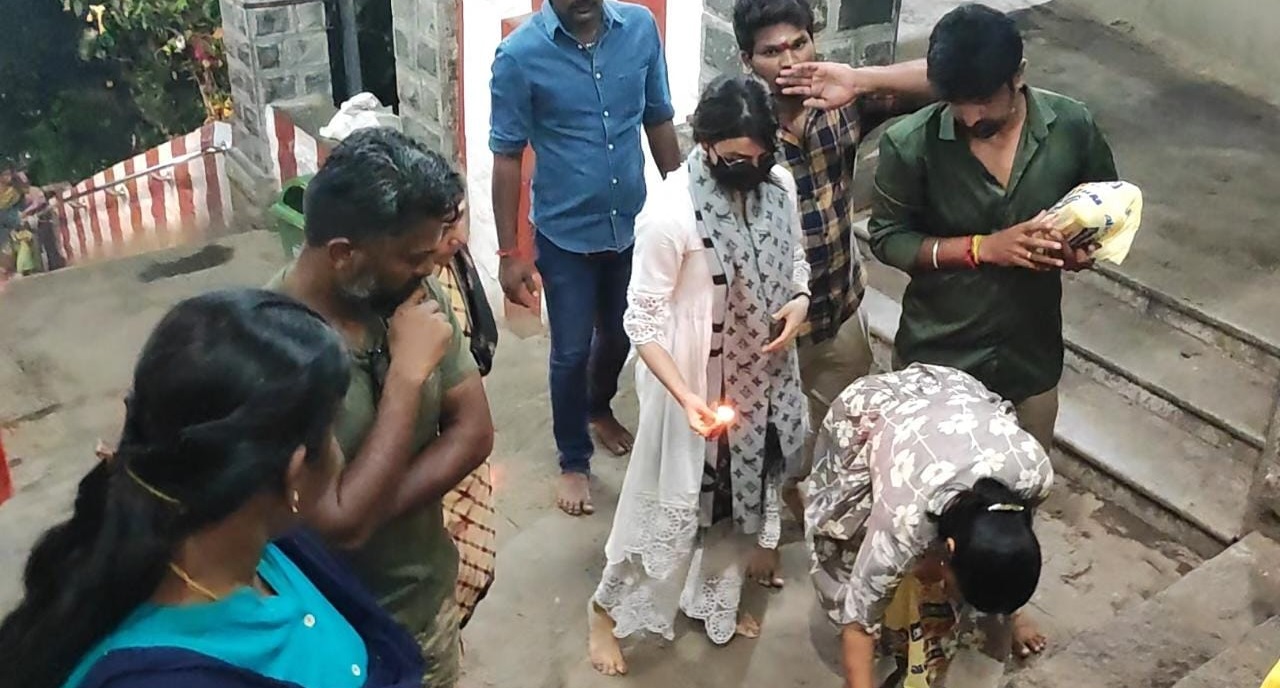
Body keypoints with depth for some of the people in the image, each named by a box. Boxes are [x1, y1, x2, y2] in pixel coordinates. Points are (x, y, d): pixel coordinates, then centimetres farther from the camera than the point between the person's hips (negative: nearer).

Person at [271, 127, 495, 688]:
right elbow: (343, 526, -30)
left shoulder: (413, 291, -11)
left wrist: (370, 512, -21)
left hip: (430, 594, 6)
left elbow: (473, 432, -8)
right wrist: (407, 372, -28)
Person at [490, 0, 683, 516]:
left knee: (620, 335, 22)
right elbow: (507, 158, -11)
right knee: (572, 352, 9)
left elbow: (659, 122, 5)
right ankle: (574, 461, 30)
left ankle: (599, 411, 52)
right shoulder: (520, 55, -17)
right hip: (565, 234, -4)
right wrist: (509, 252, -10)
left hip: (632, 224, 4)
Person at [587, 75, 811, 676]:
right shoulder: (670, 213, -27)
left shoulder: (779, 184, -7)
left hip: (760, 375, 6)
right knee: (670, 497, 8)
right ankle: (609, 608, 32)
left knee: (741, 487, 21)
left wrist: (800, 300, -11)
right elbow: (643, 322, -23)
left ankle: (716, 599, 46)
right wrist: (685, 396, -35)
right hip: (693, 381, -6)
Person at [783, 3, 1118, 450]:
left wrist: (1083, 249, -19)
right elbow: (888, 239, -11)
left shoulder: (1072, 127, -13)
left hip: (1030, 356, 2)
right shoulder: (912, 144, -20)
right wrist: (984, 247, -24)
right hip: (937, 356, -2)